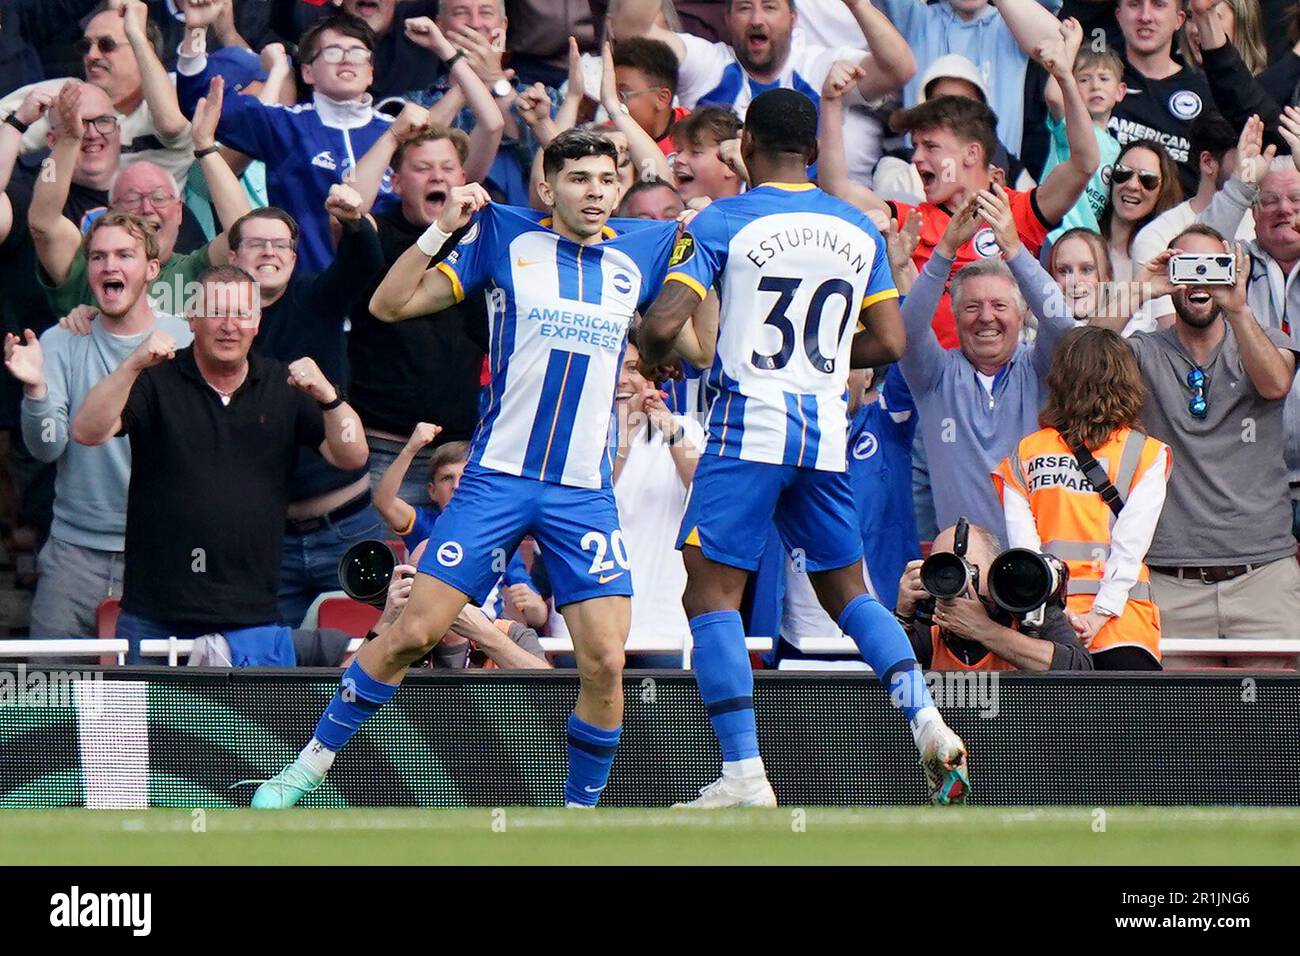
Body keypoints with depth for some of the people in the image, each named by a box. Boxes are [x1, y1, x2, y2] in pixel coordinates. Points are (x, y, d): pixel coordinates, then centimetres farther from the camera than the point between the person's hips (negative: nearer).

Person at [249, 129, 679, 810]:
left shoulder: (641, 250, 8)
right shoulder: (506, 237, 2)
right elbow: (389, 304, 4)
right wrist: (442, 230, -10)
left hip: (587, 492, 2)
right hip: (497, 475, -2)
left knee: (604, 662, -9)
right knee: (414, 631, -6)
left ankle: (580, 812, 8)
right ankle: (310, 763, 9)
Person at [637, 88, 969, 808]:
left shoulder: (721, 222, -5)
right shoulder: (859, 230, 9)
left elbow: (662, 324, -11)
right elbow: (889, 343, 9)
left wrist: (654, 362, 11)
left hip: (751, 423, -5)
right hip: (827, 429, 5)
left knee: (711, 591, -1)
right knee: (846, 588, 17)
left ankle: (743, 776, -10)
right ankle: (927, 724, -3)